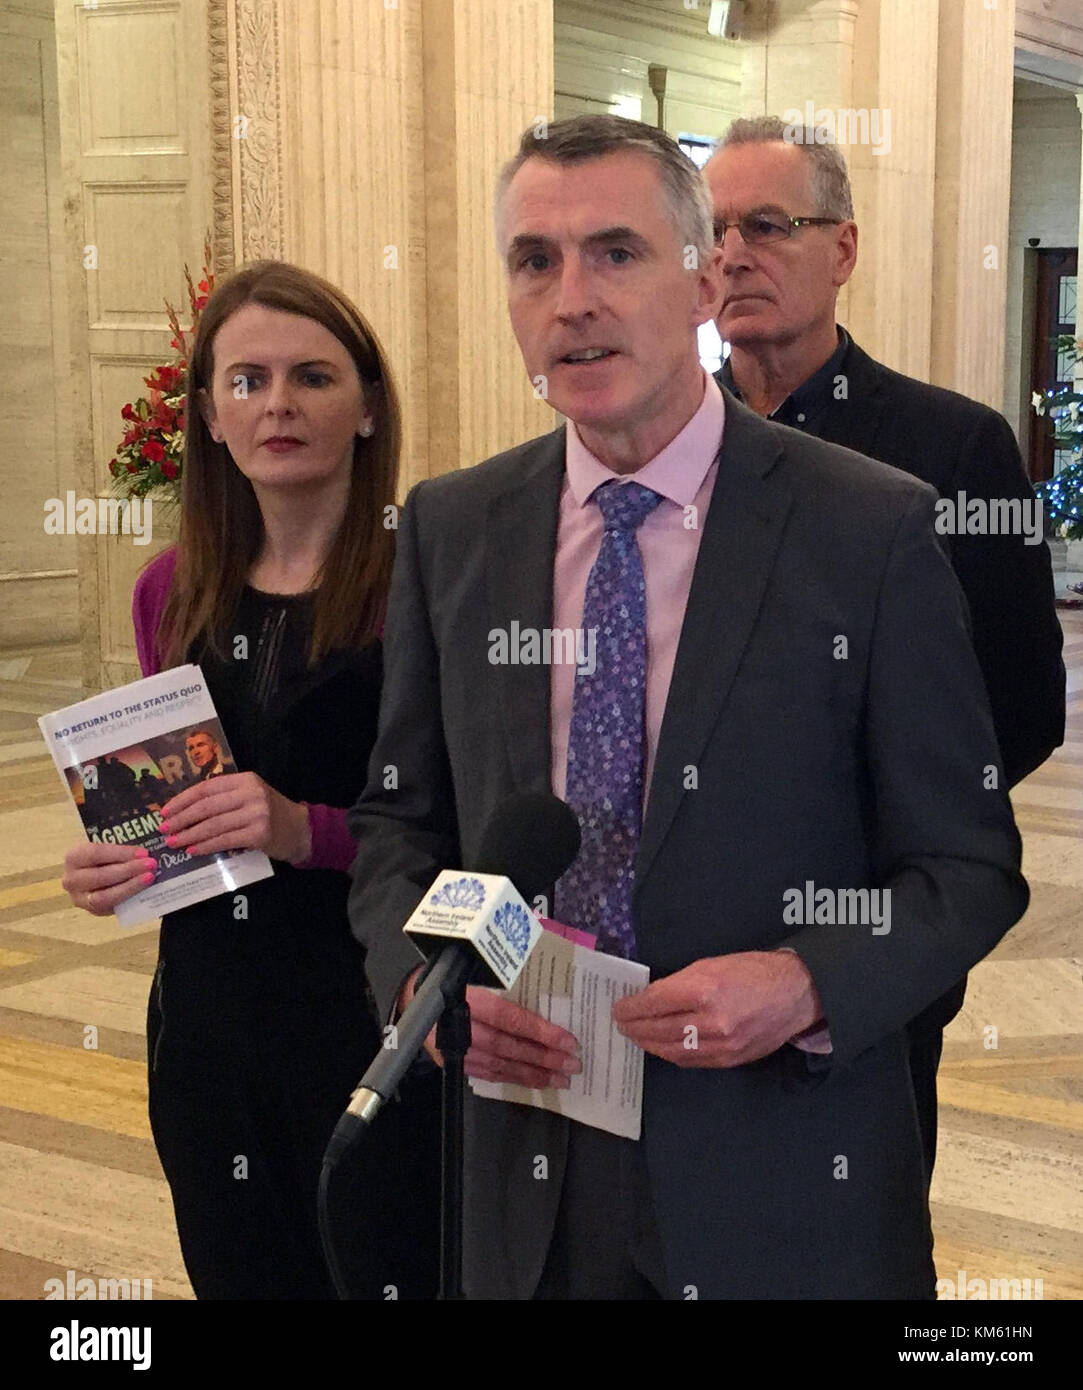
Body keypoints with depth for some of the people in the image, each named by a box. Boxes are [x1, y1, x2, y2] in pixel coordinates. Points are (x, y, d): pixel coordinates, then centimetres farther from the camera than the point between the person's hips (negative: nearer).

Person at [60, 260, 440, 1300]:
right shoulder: (174, 593, 7)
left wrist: (311, 831, -23)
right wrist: (114, 866, -1)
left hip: (380, 1022, -5)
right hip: (209, 1018, 5)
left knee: (389, 1272, 6)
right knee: (242, 1272, 18)